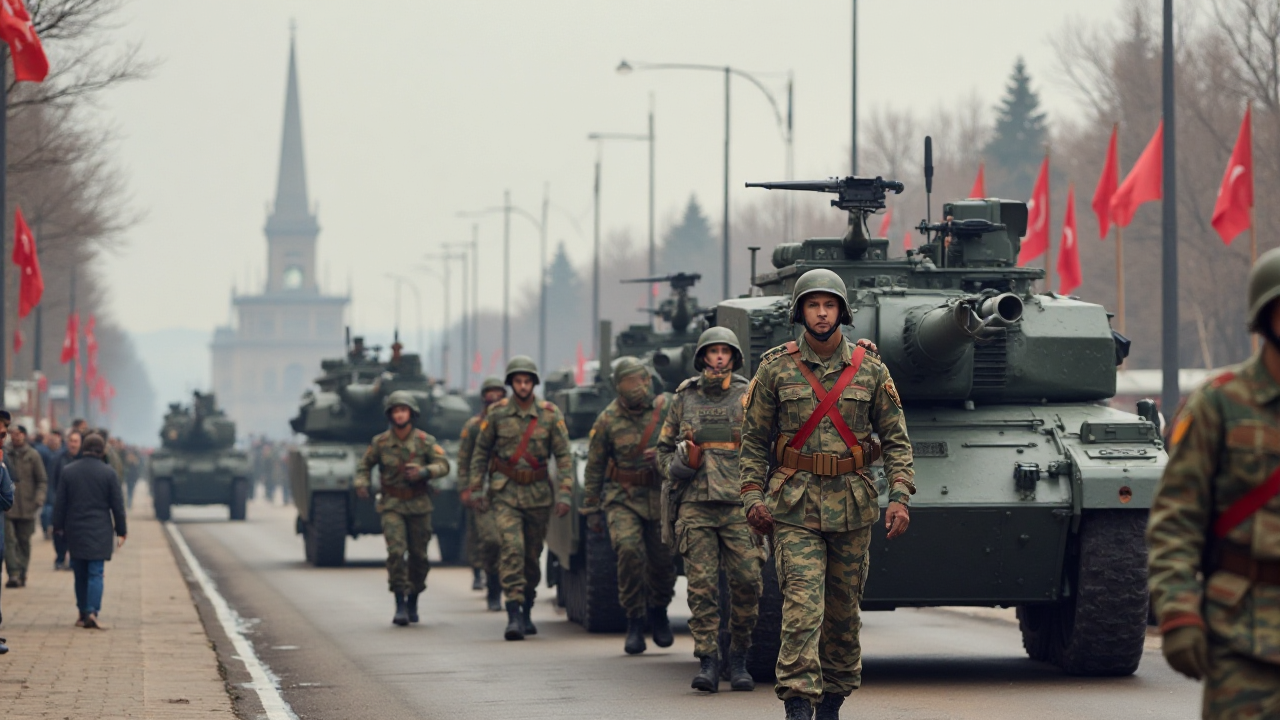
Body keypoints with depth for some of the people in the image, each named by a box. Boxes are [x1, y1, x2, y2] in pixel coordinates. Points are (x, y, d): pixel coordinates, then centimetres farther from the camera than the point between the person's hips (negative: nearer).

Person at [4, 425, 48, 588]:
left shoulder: (32, 455, 1)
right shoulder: (6, 455, 5)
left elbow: (42, 481, 3)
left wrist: (39, 499, -12)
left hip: (26, 507, -1)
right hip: (8, 507, 1)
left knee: (24, 542, 7)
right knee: (9, 541, -11)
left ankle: (21, 575, 16)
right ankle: (14, 574, -14)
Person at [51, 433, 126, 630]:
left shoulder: (68, 471, 0)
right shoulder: (108, 473, -6)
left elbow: (60, 503, 4)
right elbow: (117, 504, -2)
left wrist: (58, 526, 14)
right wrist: (121, 531, 6)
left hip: (75, 532, 2)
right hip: (100, 532, -2)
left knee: (80, 575, 12)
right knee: (95, 574, -4)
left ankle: (83, 614, 15)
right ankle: (92, 611, -18)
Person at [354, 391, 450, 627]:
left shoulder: (425, 441, -6)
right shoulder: (380, 442, -3)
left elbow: (443, 465, -11)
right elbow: (365, 465, 9)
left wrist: (423, 472, -28)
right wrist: (361, 484, -10)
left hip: (419, 505, 1)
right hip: (392, 506, -1)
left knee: (418, 556, 6)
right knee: (396, 552, -17)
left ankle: (413, 603, 26)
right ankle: (400, 606, -13)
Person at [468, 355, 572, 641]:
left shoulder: (550, 414, -1)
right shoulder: (497, 413, -2)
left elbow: (564, 456, 1)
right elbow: (480, 453, 7)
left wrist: (564, 494, -7)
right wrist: (476, 490, 3)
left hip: (538, 492, 2)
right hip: (505, 492, -2)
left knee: (532, 554, 9)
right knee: (512, 548, -17)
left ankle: (527, 612, 27)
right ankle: (514, 615, -22)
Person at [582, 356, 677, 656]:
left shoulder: (667, 408, -2)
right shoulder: (608, 419, -3)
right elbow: (594, 466, 5)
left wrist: (662, 455, -19)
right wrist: (591, 509, 7)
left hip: (661, 496, 1)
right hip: (623, 498, -1)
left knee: (662, 561, 4)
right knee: (629, 550, -22)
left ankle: (658, 610, 36)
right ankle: (635, 623, -10)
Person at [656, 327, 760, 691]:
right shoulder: (684, 398, 12)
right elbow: (664, 449, 19)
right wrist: (681, 464, -1)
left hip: (738, 506, -1)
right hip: (695, 505, 1)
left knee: (747, 582, -6)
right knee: (702, 586, -7)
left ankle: (738, 658, 10)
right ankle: (707, 661, -4)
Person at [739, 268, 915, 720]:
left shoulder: (870, 370, 4)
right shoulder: (775, 368, 1)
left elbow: (896, 439, 7)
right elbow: (753, 439, 6)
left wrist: (899, 497, -4)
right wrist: (753, 496, -4)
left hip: (851, 508, 2)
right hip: (793, 508, -2)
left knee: (843, 611, 9)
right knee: (803, 606, -15)